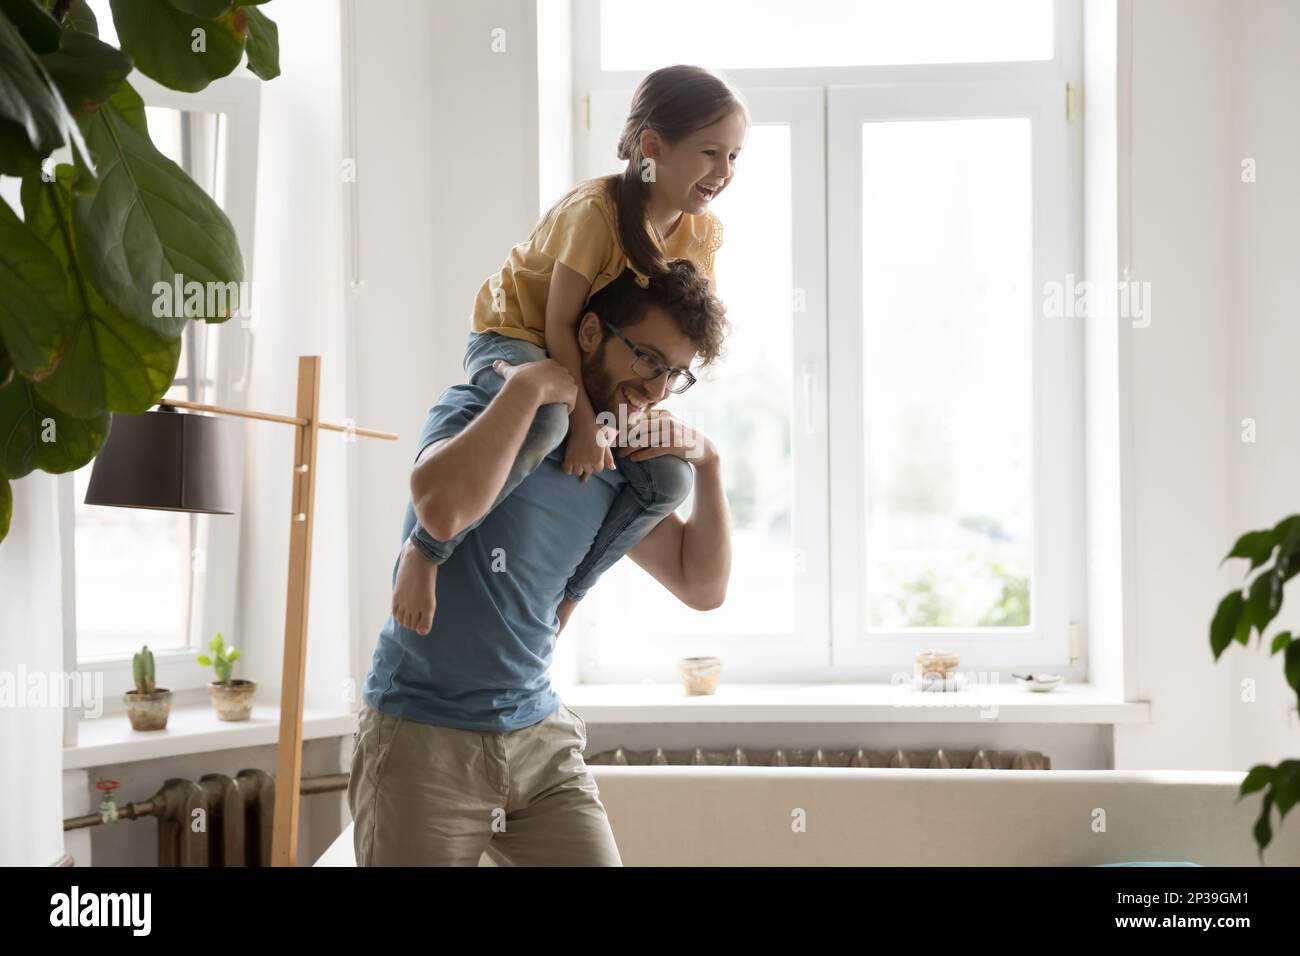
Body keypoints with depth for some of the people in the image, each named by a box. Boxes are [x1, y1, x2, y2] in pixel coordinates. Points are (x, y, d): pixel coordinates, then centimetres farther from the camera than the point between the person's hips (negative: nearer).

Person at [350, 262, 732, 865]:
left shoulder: (616, 465, 7)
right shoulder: (478, 409, -11)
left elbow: (702, 586, 12)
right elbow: (443, 508, -35)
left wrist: (707, 464, -1)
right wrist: (528, 386, -26)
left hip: (539, 736, 6)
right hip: (423, 734, -5)